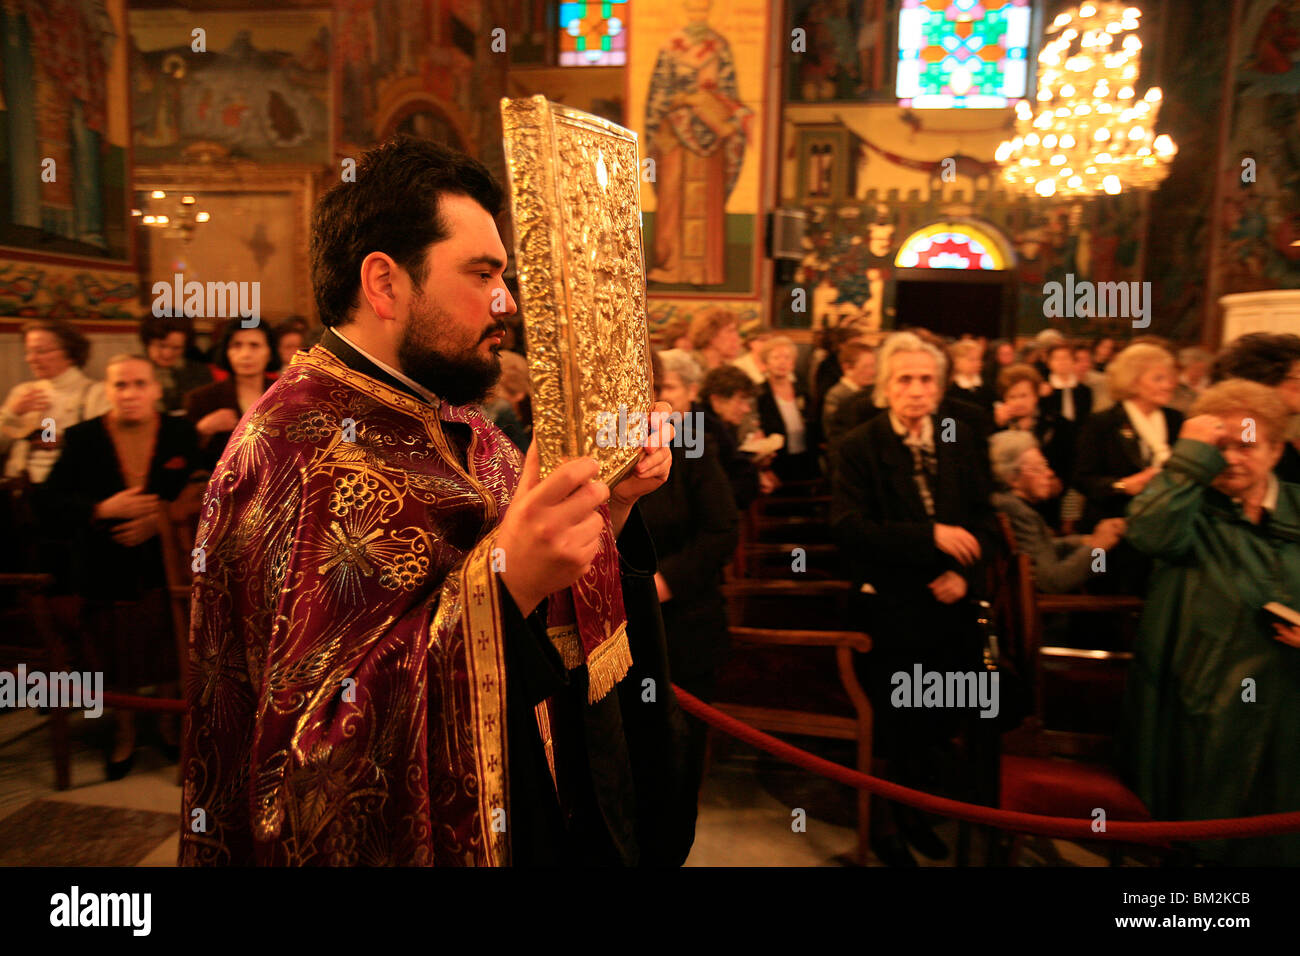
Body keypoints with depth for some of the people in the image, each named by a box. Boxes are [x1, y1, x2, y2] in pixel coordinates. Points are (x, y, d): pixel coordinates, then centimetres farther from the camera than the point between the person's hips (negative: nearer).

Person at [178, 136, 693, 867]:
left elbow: (566, 629, 4)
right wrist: (502, 580, -38)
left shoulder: (457, 427, 2)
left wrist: (611, 506, -11)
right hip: (418, 839, -7)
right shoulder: (297, 444, -22)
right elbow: (317, 747, -29)